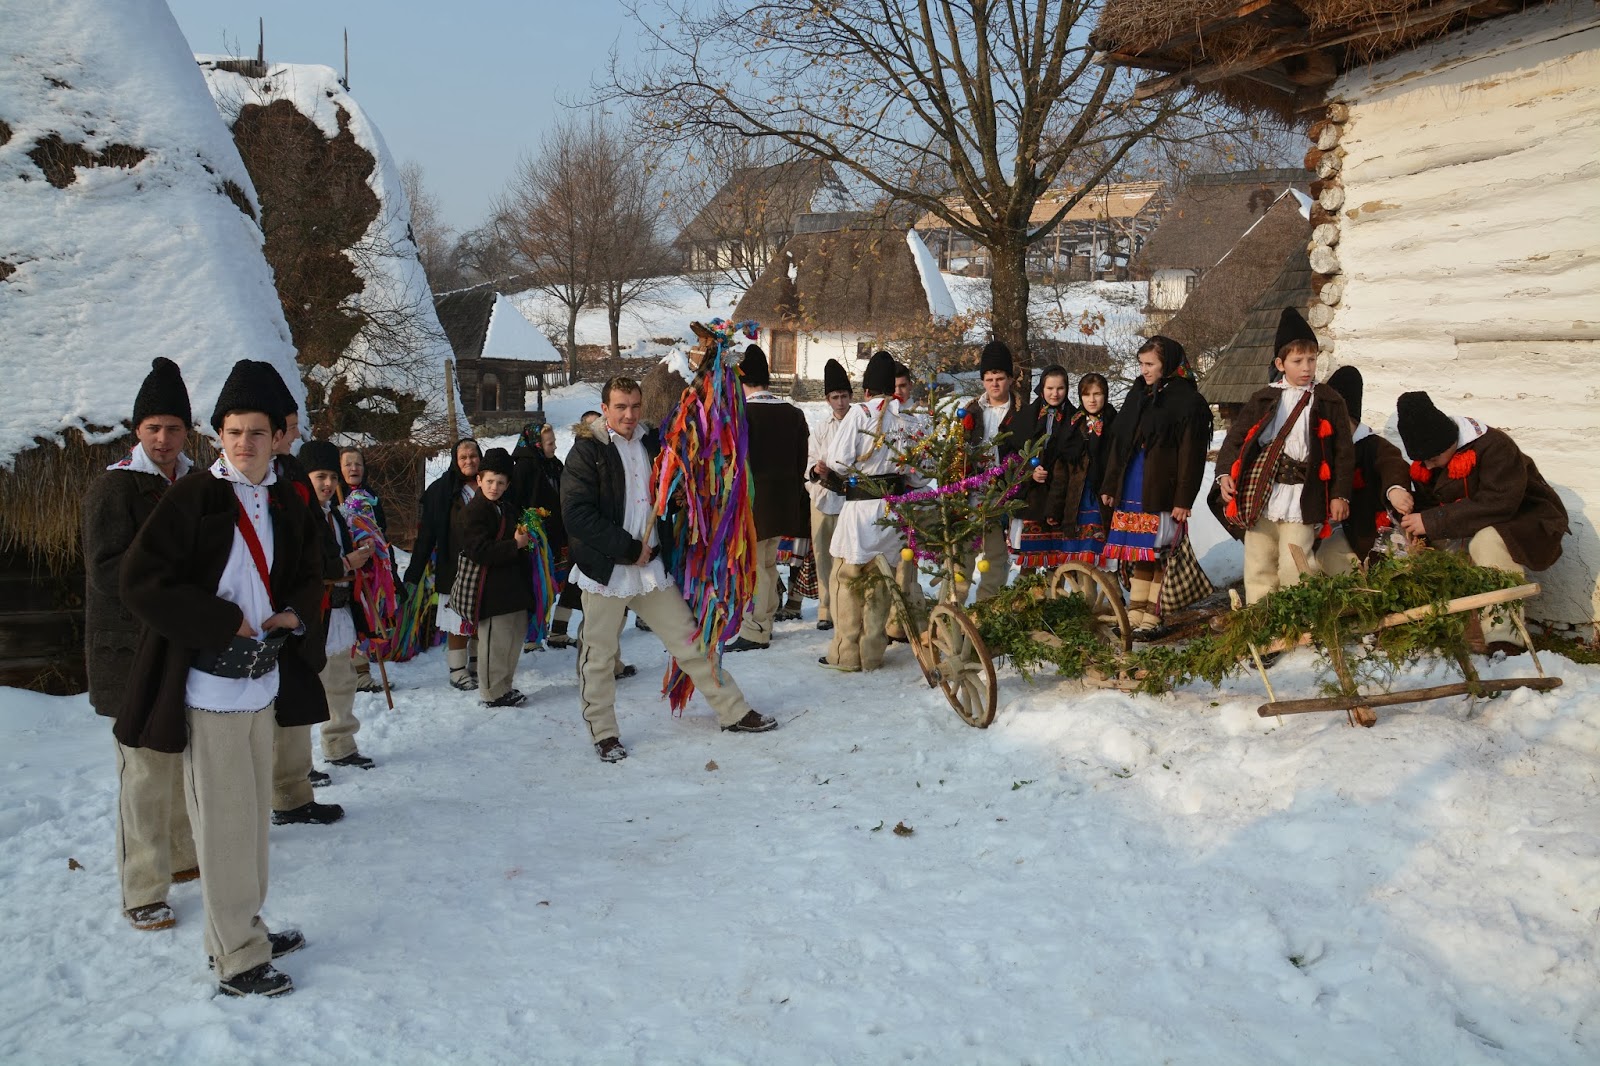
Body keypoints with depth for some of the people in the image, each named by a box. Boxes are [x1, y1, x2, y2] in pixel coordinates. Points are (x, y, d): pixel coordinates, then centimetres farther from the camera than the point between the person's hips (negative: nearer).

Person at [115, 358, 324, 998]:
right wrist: (224, 623, -16)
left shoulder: (287, 504, 7)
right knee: (224, 822, 0)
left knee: (253, 814, 16)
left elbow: (308, 577, 18)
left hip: (261, 685, 7)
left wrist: (293, 614, -3)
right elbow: (142, 581, -15)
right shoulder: (193, 497, -12)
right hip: (209, 688, -6)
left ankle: (239, 930, 32)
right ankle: (238, 960, 11)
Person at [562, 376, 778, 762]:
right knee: (599, 655, 4)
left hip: (650, 566, 5)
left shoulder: (648, 445, 11)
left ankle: (733, 712, 18)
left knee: (688, 638, 9)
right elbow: (577, 514, -18)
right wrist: (628, 549, -18)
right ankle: (604, 733, 20)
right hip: (605, 569, -5)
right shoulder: (587, 451, -8)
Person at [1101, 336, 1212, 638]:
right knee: (1138, 555, 8)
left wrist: (1183, 500, -14)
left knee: (1158, 556, -4)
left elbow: (1191, 455, -9)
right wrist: (1110, 486, 13)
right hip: (1130, 492, 6)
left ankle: (1152, 618, 2)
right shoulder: (1137, 395, 15)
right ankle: (1135, 615, 13)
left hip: (1162, 494, -6)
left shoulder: (1188, 401, -5)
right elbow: (1118, 443, 18)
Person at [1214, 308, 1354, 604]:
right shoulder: (1263, 400, 11)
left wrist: (1340, 494, 1)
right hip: (1260, 497, 3)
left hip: (1302, 501, -3)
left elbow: (1343, 452, 6)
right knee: (1258, 568, 6)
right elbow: (1235, 437, 11)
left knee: (1293, 571, -9)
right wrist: (1225, 473, -4)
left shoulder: (1330, 402, 6)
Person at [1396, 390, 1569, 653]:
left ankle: (1503, 636, -44)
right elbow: (1425, 503, 6)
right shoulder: (1426, 463, 1)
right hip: (1471, 530, 9)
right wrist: (1416, 530, -18)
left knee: (1488, 542, -37)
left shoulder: (1495, 446, -26)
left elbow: (1497, 505, -36)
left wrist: (1432, 522, -38)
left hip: (1527, 524, -9)